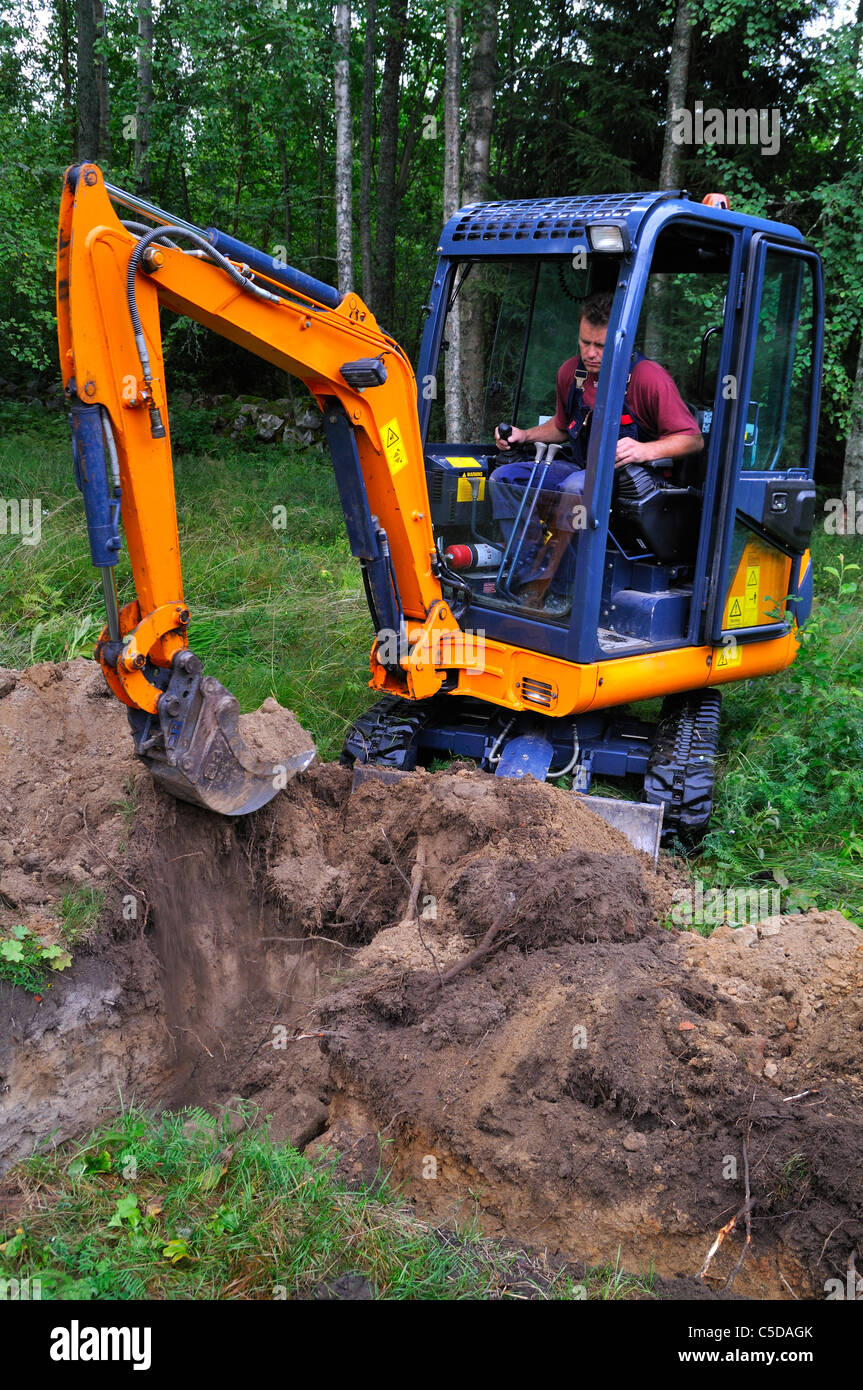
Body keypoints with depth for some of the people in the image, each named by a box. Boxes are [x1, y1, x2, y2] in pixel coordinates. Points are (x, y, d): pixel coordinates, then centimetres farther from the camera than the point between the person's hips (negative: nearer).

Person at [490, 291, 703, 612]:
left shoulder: (649, 378, -16)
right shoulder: (571, 372, 4)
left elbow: (693, 439, -16)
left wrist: (645, 450, -33)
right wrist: (523, 436, 6)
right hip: (582, 467, 7)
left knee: (575, 488, -38)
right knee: (504, 478, -10)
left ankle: (557, 594, -27)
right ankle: (531, 582, -18)